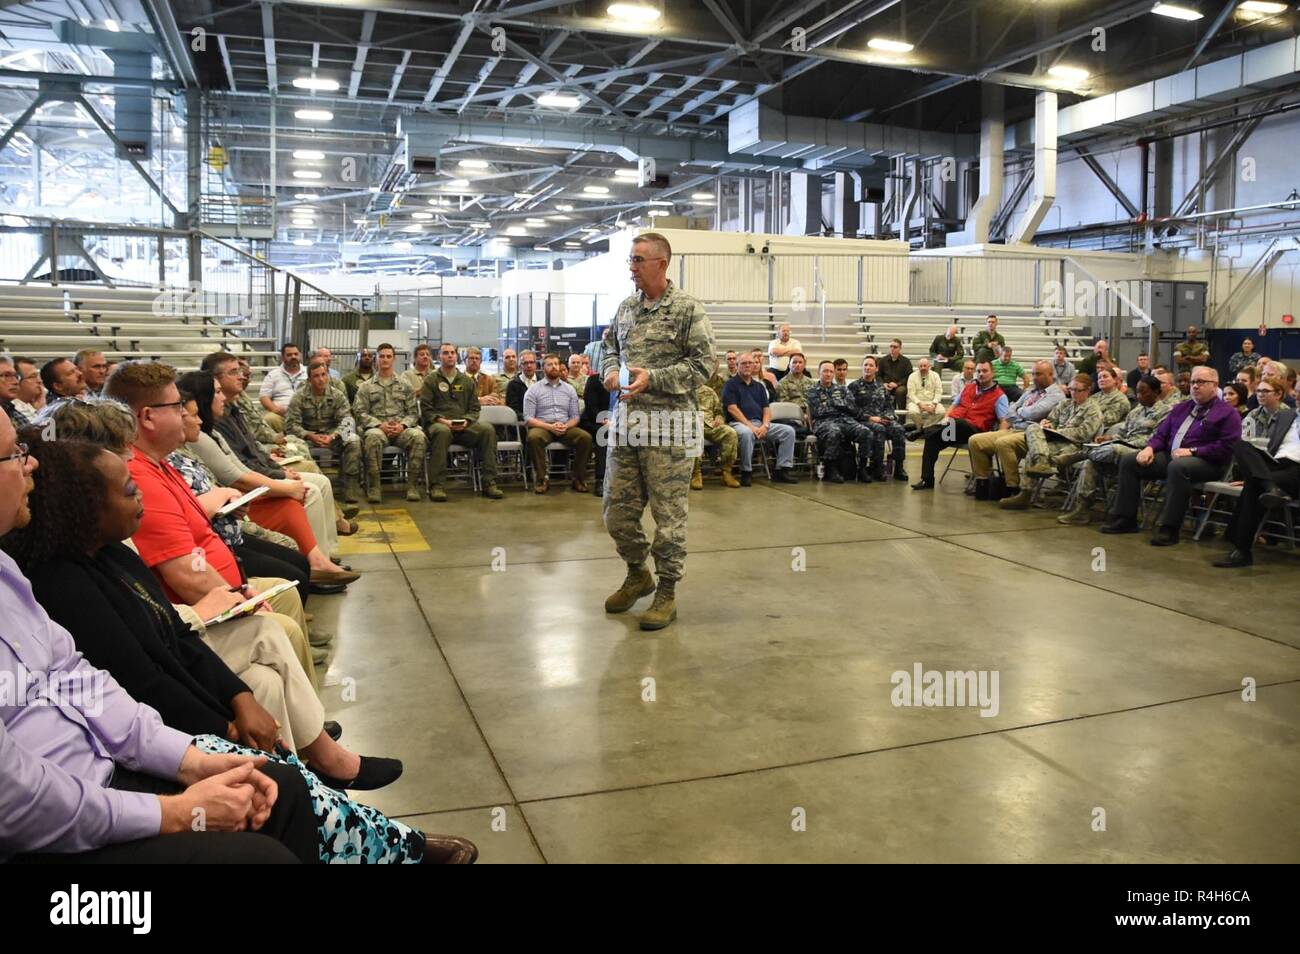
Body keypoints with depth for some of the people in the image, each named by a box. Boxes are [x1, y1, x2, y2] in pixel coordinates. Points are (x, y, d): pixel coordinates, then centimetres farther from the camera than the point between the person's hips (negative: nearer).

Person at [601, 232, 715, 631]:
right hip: (626, 419, 6)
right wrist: (611, 371, 1)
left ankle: (666, 593, 14)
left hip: (669, 422, -6)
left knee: (668, 513, 1)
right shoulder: (626, 307, 13)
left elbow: (703, 364, -10)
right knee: (617, 511, 11)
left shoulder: (688, 309, -6)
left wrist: (652, 378, -18)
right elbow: (610, 347, 24)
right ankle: (637, 574, 33)